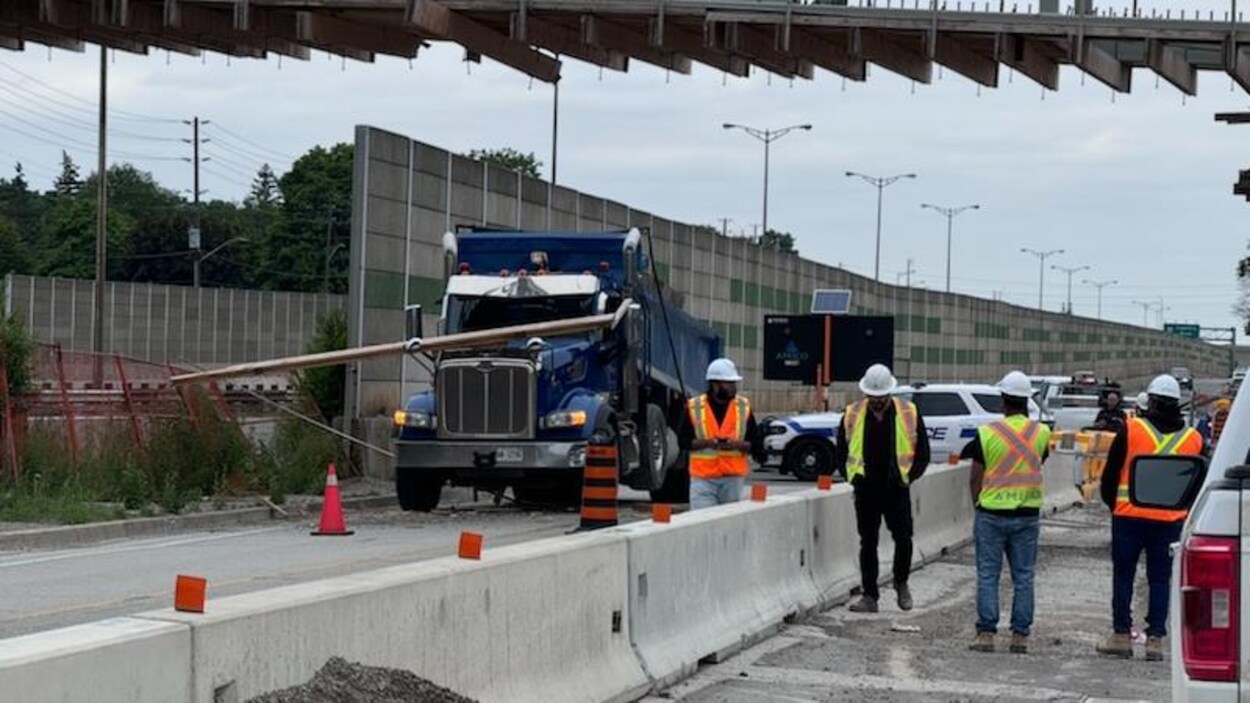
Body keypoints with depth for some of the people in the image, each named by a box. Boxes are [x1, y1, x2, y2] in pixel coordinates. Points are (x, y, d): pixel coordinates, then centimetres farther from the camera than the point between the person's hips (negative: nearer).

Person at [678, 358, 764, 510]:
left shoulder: (743, 407, 7)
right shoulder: (694, 407, 1)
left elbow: (757, 444, 7)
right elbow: (683, 441, 3)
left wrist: (738, 444, -13)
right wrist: (705, 443, -14)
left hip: (733, 479, 2)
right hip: (703, 479, -2)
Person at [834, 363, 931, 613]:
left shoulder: (909, 414, -1)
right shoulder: (852, 415, 3)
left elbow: (922, 452, 7)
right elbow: (840, 452, 13)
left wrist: (909, 477, -1)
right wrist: (851, 476, 3)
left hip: (897, 489, -1)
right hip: (866, 490, 1)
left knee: (904, 539, -7)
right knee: (867, 543, 4)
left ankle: (901, 583, 18)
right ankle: (869, 595, 9)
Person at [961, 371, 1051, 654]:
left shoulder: (987, 433, -9)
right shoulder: (1040, 432, -2)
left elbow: (975, 478, -4)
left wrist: (978, 505, 10)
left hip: (992, 512, -2)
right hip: (1028, 514, 2)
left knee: (988, 574, 4)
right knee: (1023, 576, 8)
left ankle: (986, 633, 1)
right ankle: (1020, 635, 8)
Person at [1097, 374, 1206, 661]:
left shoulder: (1131, 430, -4)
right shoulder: (1193, 439, 5)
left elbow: (1110, 474, 1)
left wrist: (1112, 503, 16)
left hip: (1130, 516, -2)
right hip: (1171, 519, 2)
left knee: (1123, 575, 8)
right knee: (1160, 578, 8)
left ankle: (1121, 635, 8)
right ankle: (1155, 639, 4)